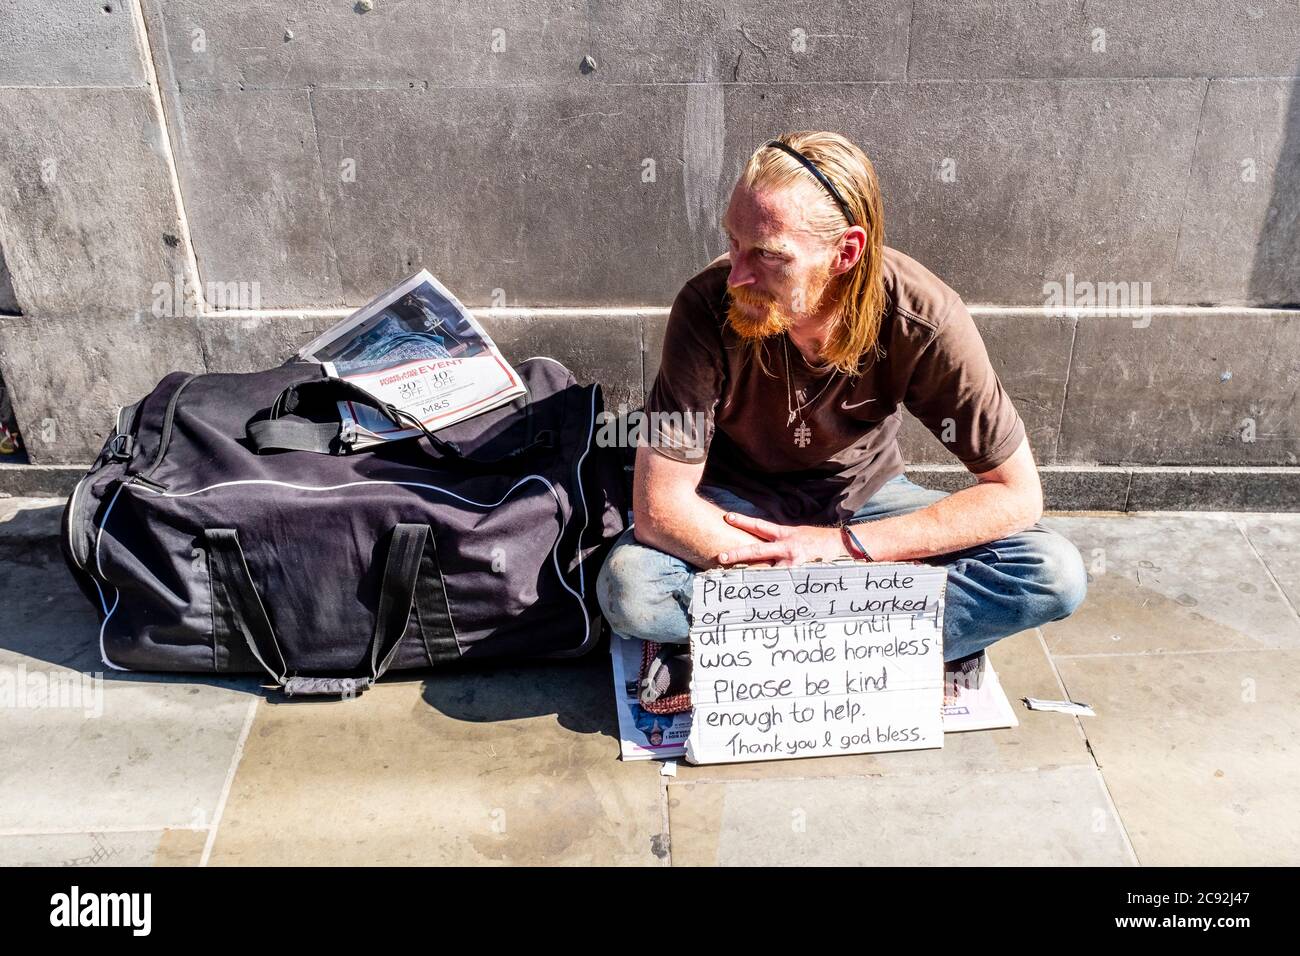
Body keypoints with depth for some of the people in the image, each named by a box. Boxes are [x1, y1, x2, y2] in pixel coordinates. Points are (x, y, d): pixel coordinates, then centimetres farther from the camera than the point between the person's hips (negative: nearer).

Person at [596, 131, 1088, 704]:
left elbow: (1016, 494, -19)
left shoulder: (924, 318, -26)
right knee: (629, 590, -31)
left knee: (1055, 576, -20)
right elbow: (660, 507, -26)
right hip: (739, 502, -1)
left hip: (862, 497, 2)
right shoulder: (708, 308, -28)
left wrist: (842, 544, -25)